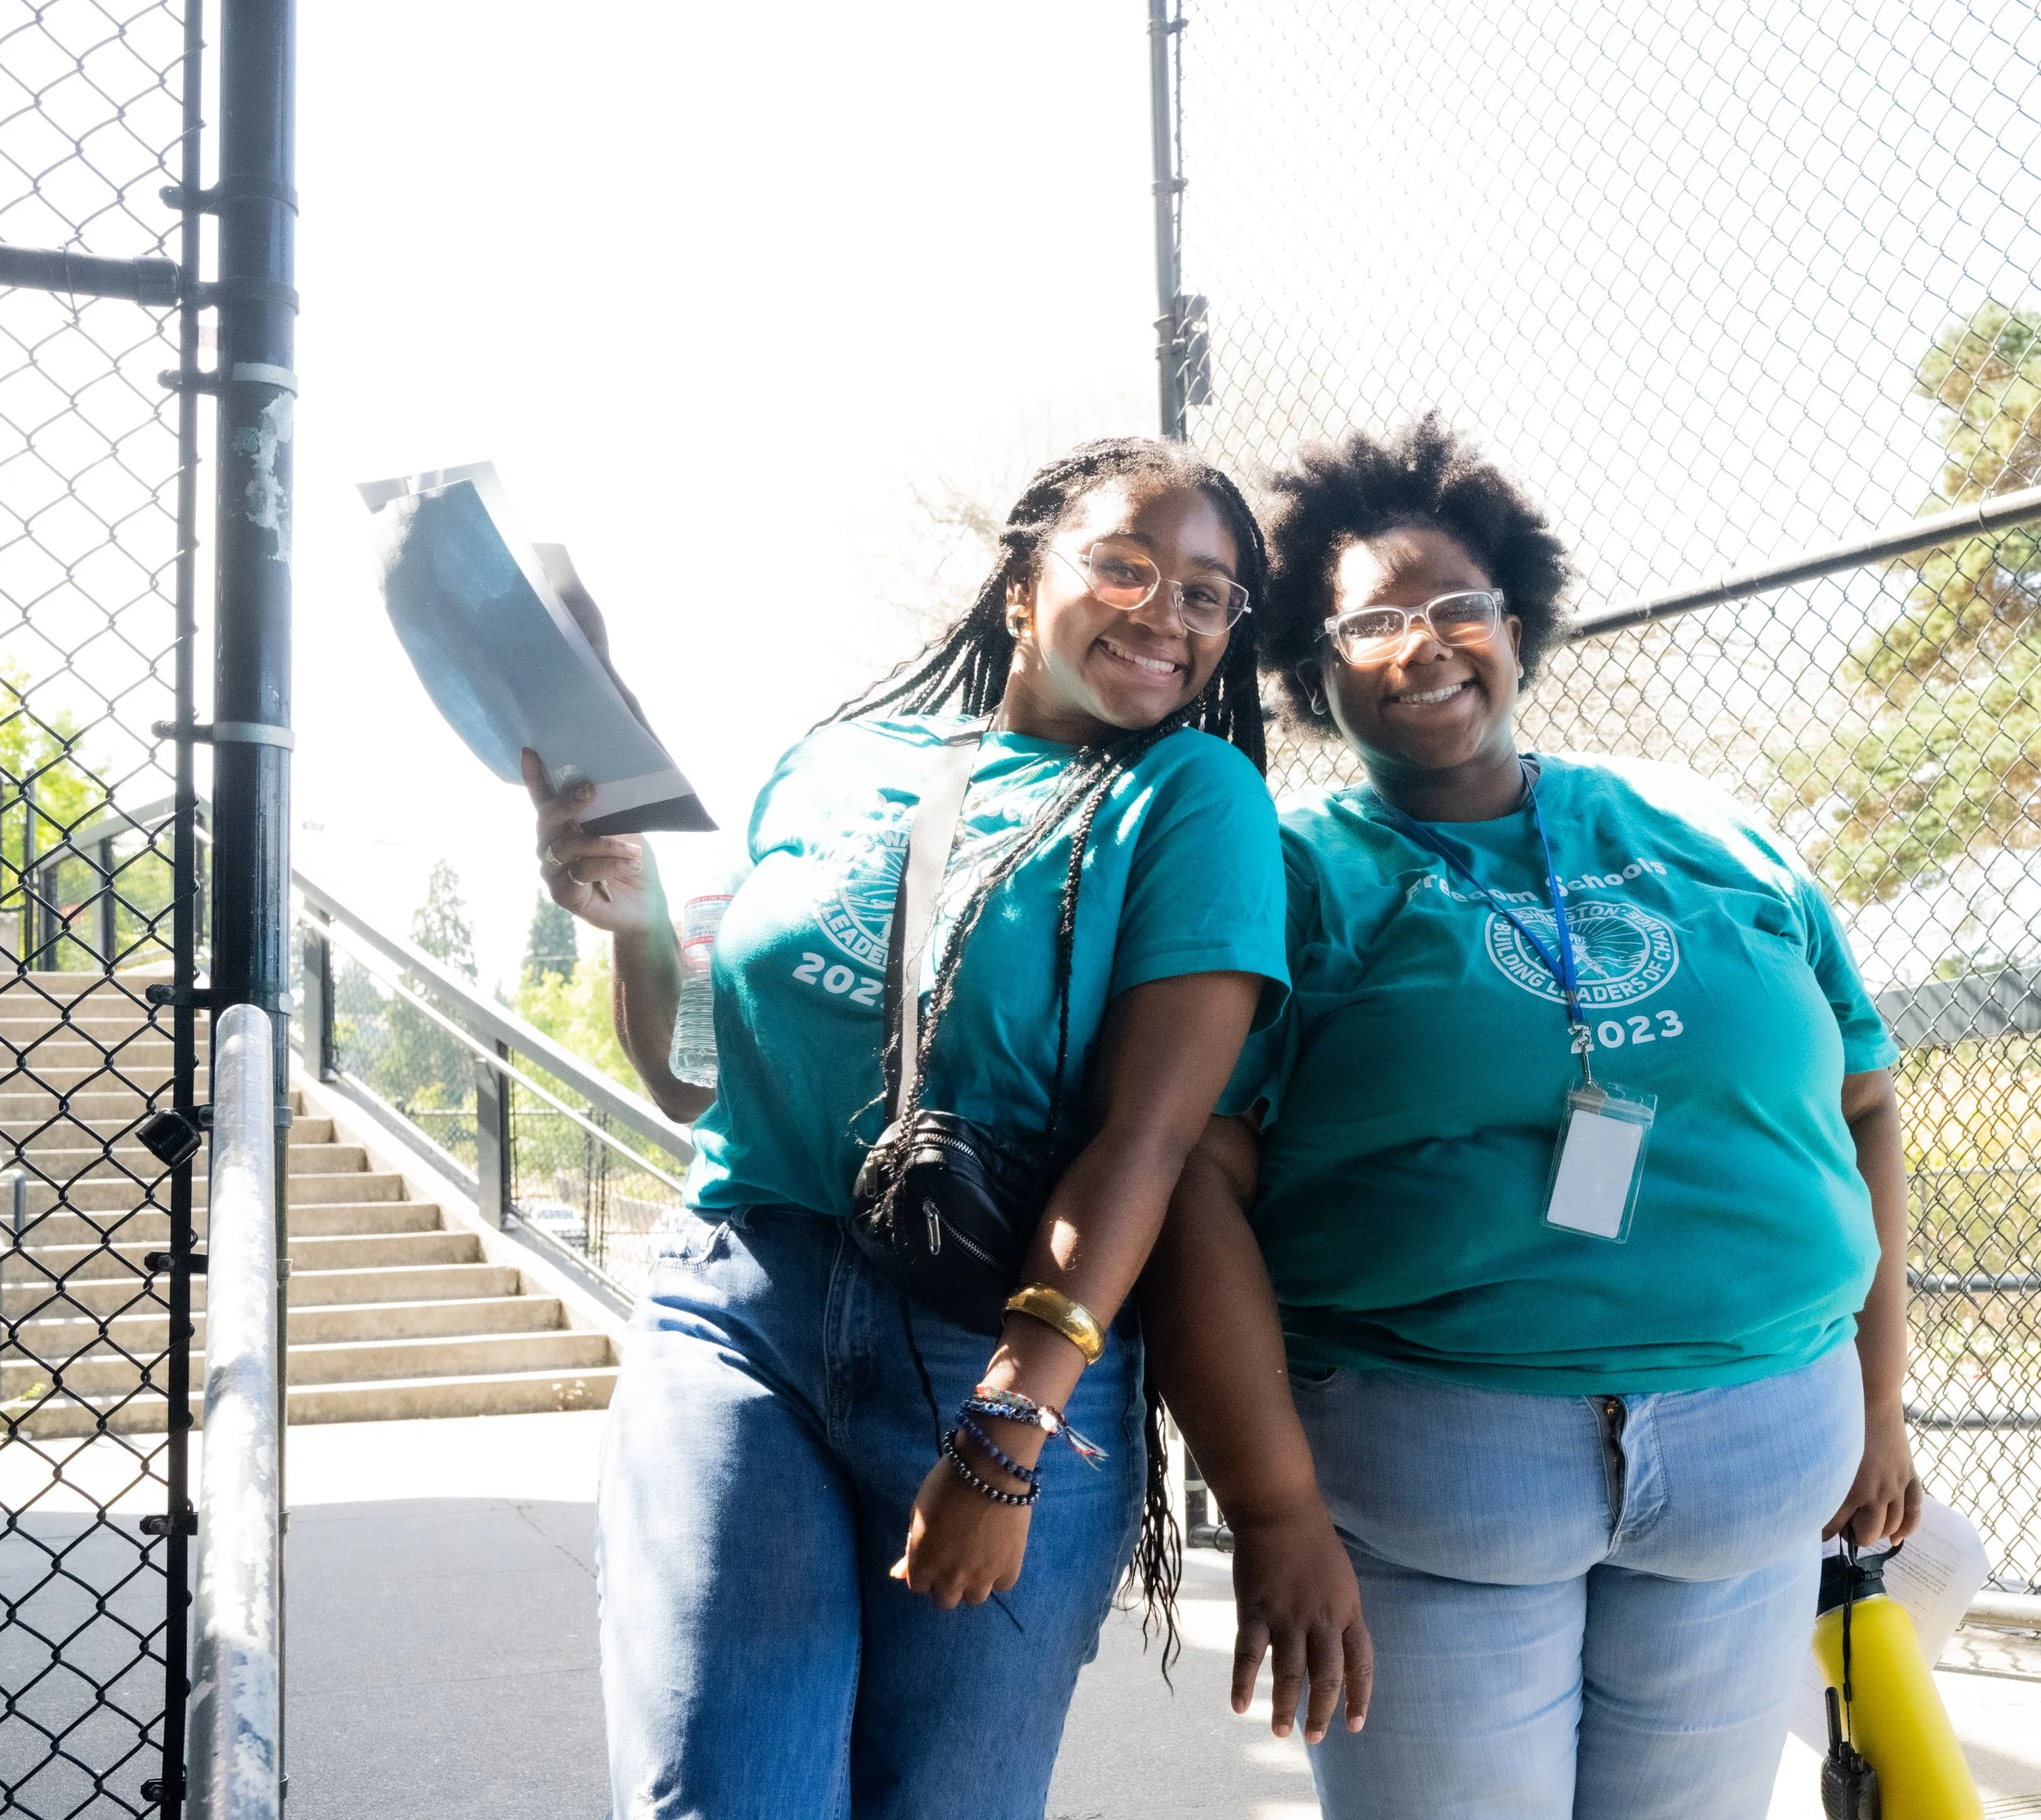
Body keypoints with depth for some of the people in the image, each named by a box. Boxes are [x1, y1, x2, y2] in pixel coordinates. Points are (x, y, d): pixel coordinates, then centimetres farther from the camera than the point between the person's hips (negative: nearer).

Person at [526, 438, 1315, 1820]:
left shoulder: (1189, 799, 1)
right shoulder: (836, 767, 12)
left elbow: (1146, 1138, -9)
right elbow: (696, 1083, 19)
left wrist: (1008, 1435, -17)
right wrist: (636, 917, 0)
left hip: (1006, 1354, -2)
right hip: (735, 1312, 2)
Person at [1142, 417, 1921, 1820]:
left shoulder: (1704, 838, 10)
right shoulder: (1296, 879, -1)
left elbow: (1861, 1105, 16)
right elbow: (1195, 1180, -11)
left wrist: (1880, 1401, 13)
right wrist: (1275, 1512, -19)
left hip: (1759, 1474, 4)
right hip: (1429, 1467, -3)